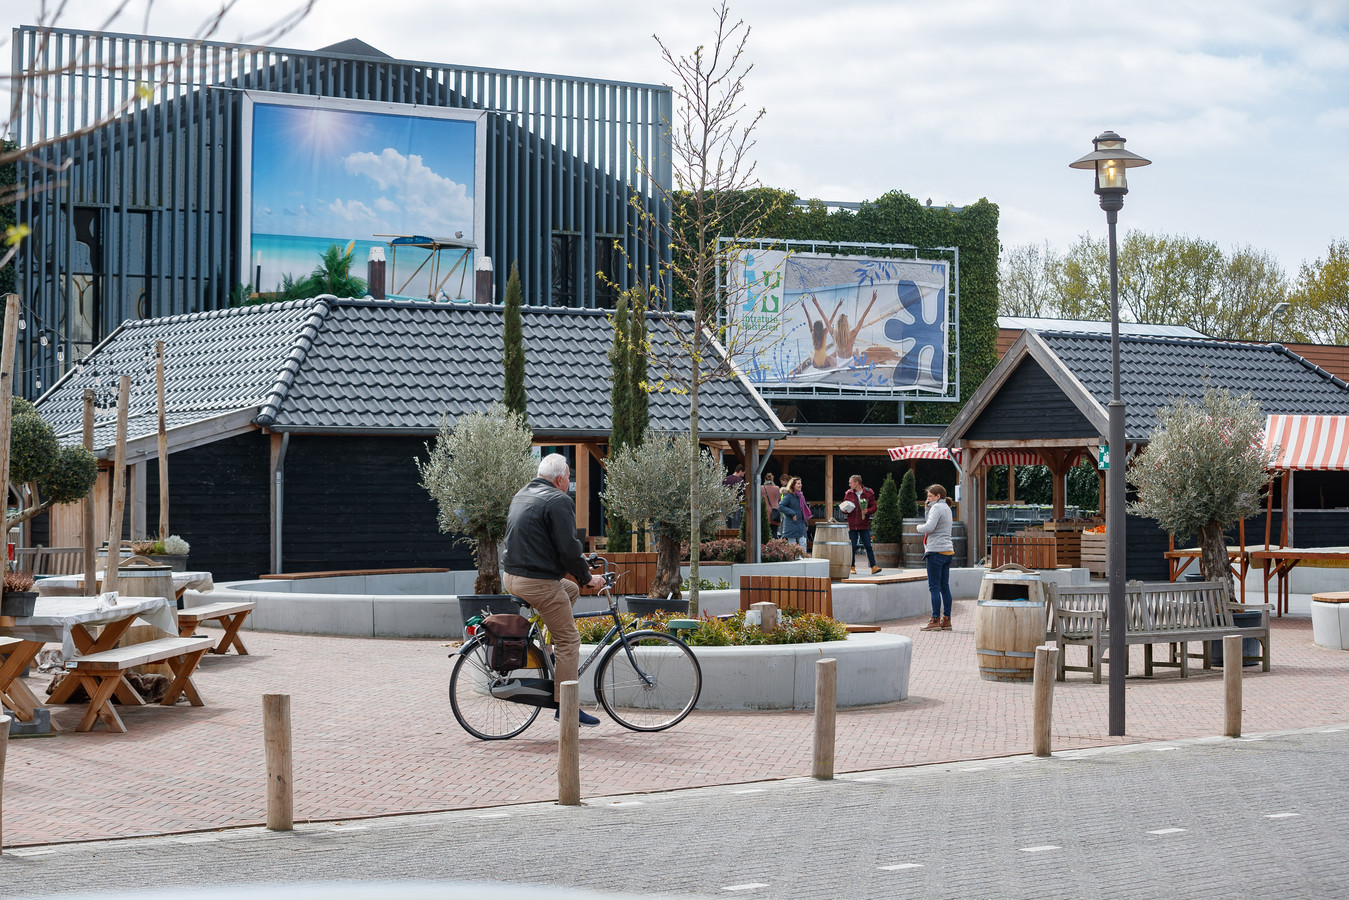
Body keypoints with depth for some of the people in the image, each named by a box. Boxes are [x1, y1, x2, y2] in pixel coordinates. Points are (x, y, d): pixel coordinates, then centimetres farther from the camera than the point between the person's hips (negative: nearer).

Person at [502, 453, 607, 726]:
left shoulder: (522, 496, 17)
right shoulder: (558, 501, -12)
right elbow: (568, 547, -17)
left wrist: (578, 568, 29)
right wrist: (587, 577, -2)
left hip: (512, 577, 9)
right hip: (539, 582, -9)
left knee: (571, 589, 29)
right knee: (569, 639, -1)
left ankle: (549, 651, 22)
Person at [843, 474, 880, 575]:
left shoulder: (868, 493, -1)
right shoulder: (849, 494, 5)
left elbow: (874, 507, 2)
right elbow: (844, 506, 15)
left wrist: (867, 511, -17)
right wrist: (845, 509, -8)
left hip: (864, 526, -1)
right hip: (852, 525, 1)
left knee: (868, 546, -5)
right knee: (853, 547, 2)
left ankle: (873, 567, -5)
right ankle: (852, 567, 12)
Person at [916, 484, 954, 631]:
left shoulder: (937, 508, -10)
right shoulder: (947, 508, 18)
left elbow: (929, 527, -22)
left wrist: (919, 527, -2)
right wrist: (928, 508, 13)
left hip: (936, 552, -9)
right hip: (948, 551, 9)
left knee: (934, 587, -7)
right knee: (944, 587, 10)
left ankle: (936, 620, -8)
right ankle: (946, 620, 10)